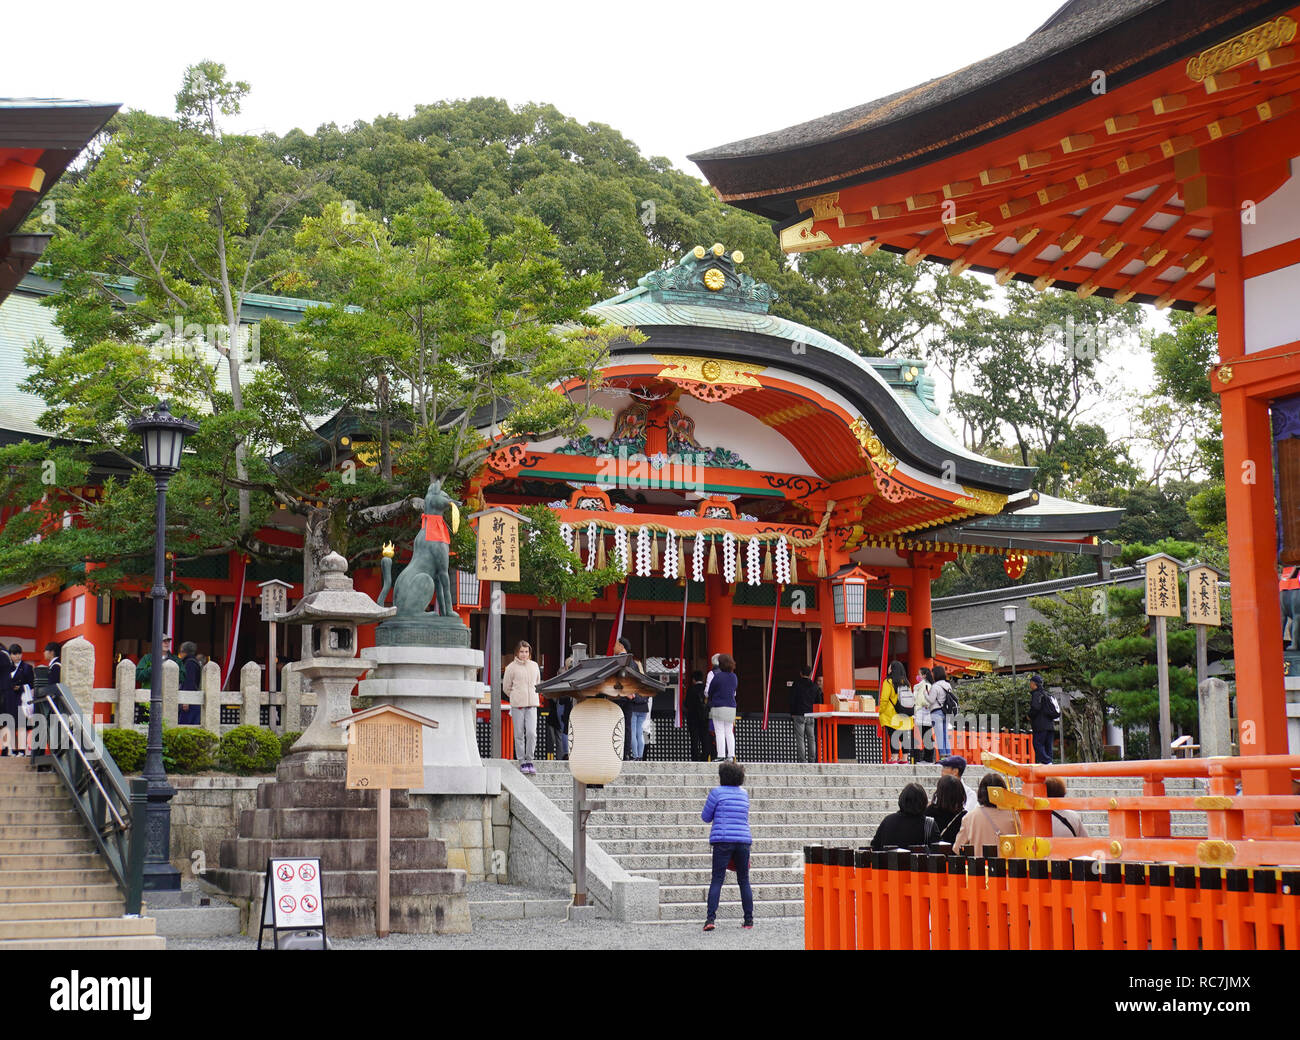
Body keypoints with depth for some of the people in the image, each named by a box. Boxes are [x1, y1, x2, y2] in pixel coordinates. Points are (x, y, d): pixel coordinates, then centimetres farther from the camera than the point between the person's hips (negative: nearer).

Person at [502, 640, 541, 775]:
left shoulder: (534, 666, 10)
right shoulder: (511, 667, 0)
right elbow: (506, 688, 8)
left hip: (532, 705, 2)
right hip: (517, 705, -2)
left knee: (531, 733, -9)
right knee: (519, 734, 0)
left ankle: (529, 760, 3)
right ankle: (522, 762, 8)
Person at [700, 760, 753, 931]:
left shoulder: (717, 792, -1)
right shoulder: (744, 794, 14)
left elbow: (705, 817, 6)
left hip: (723, 841, -4)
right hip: (743, 841, 4)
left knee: (717, 880, -5)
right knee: (744, 881, 11)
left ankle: (710, 918, -14)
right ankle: (749, 920, 11)